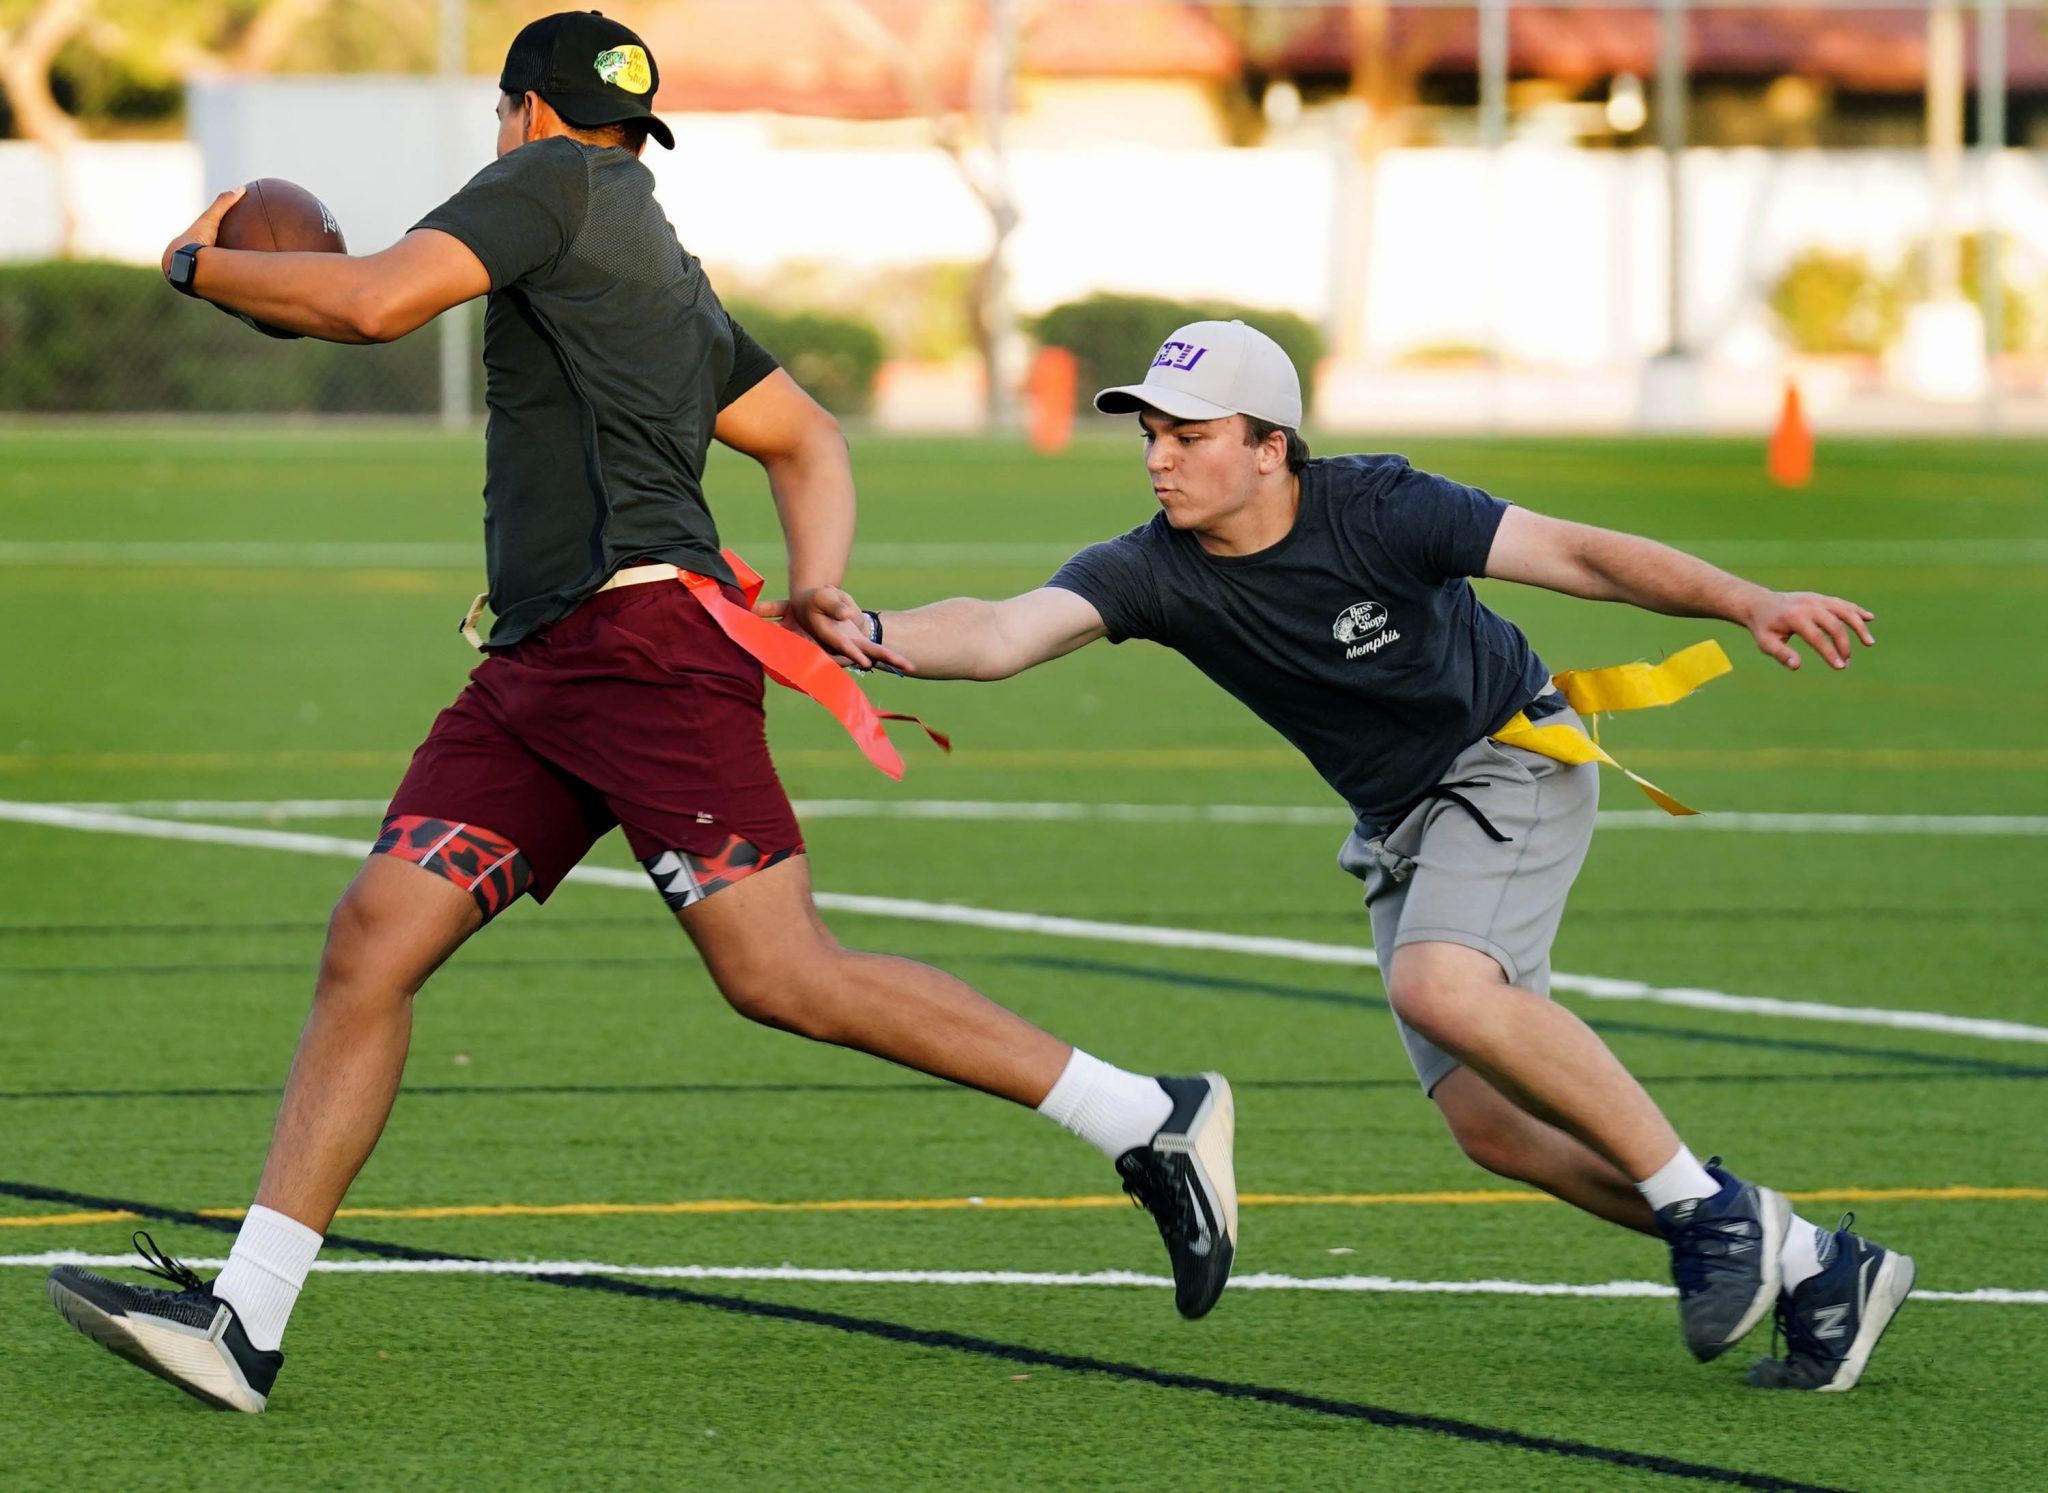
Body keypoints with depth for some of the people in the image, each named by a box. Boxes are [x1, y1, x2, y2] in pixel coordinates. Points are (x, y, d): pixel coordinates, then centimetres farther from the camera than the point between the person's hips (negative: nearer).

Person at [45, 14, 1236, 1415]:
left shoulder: (556, 182, 0)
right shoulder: (670, 276, 28)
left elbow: (374, 300, -12)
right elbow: (809, 437, 34)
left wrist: (205, 265, 5)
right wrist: (821, 578, 18)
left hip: (644, 634, -10)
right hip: (533, 673, 10)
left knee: (784, 976, -14)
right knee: (370, 949, -2)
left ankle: (1156, 1126, -6)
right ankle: (242, 1322, -7)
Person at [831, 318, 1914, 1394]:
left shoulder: (1375, 512, -24)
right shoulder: (1153, 572, -15)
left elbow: (1578, 555, -20)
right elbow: (1002, 633, -30)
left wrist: (1751, 605, -30)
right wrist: (870, 635, -49)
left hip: (1517, 755, -6)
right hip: (1398, 823, 6)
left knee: (1441, 987, -33)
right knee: (1489, 1123, -4)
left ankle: (1706, 1205, -18)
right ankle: (1813, 1268, 6)